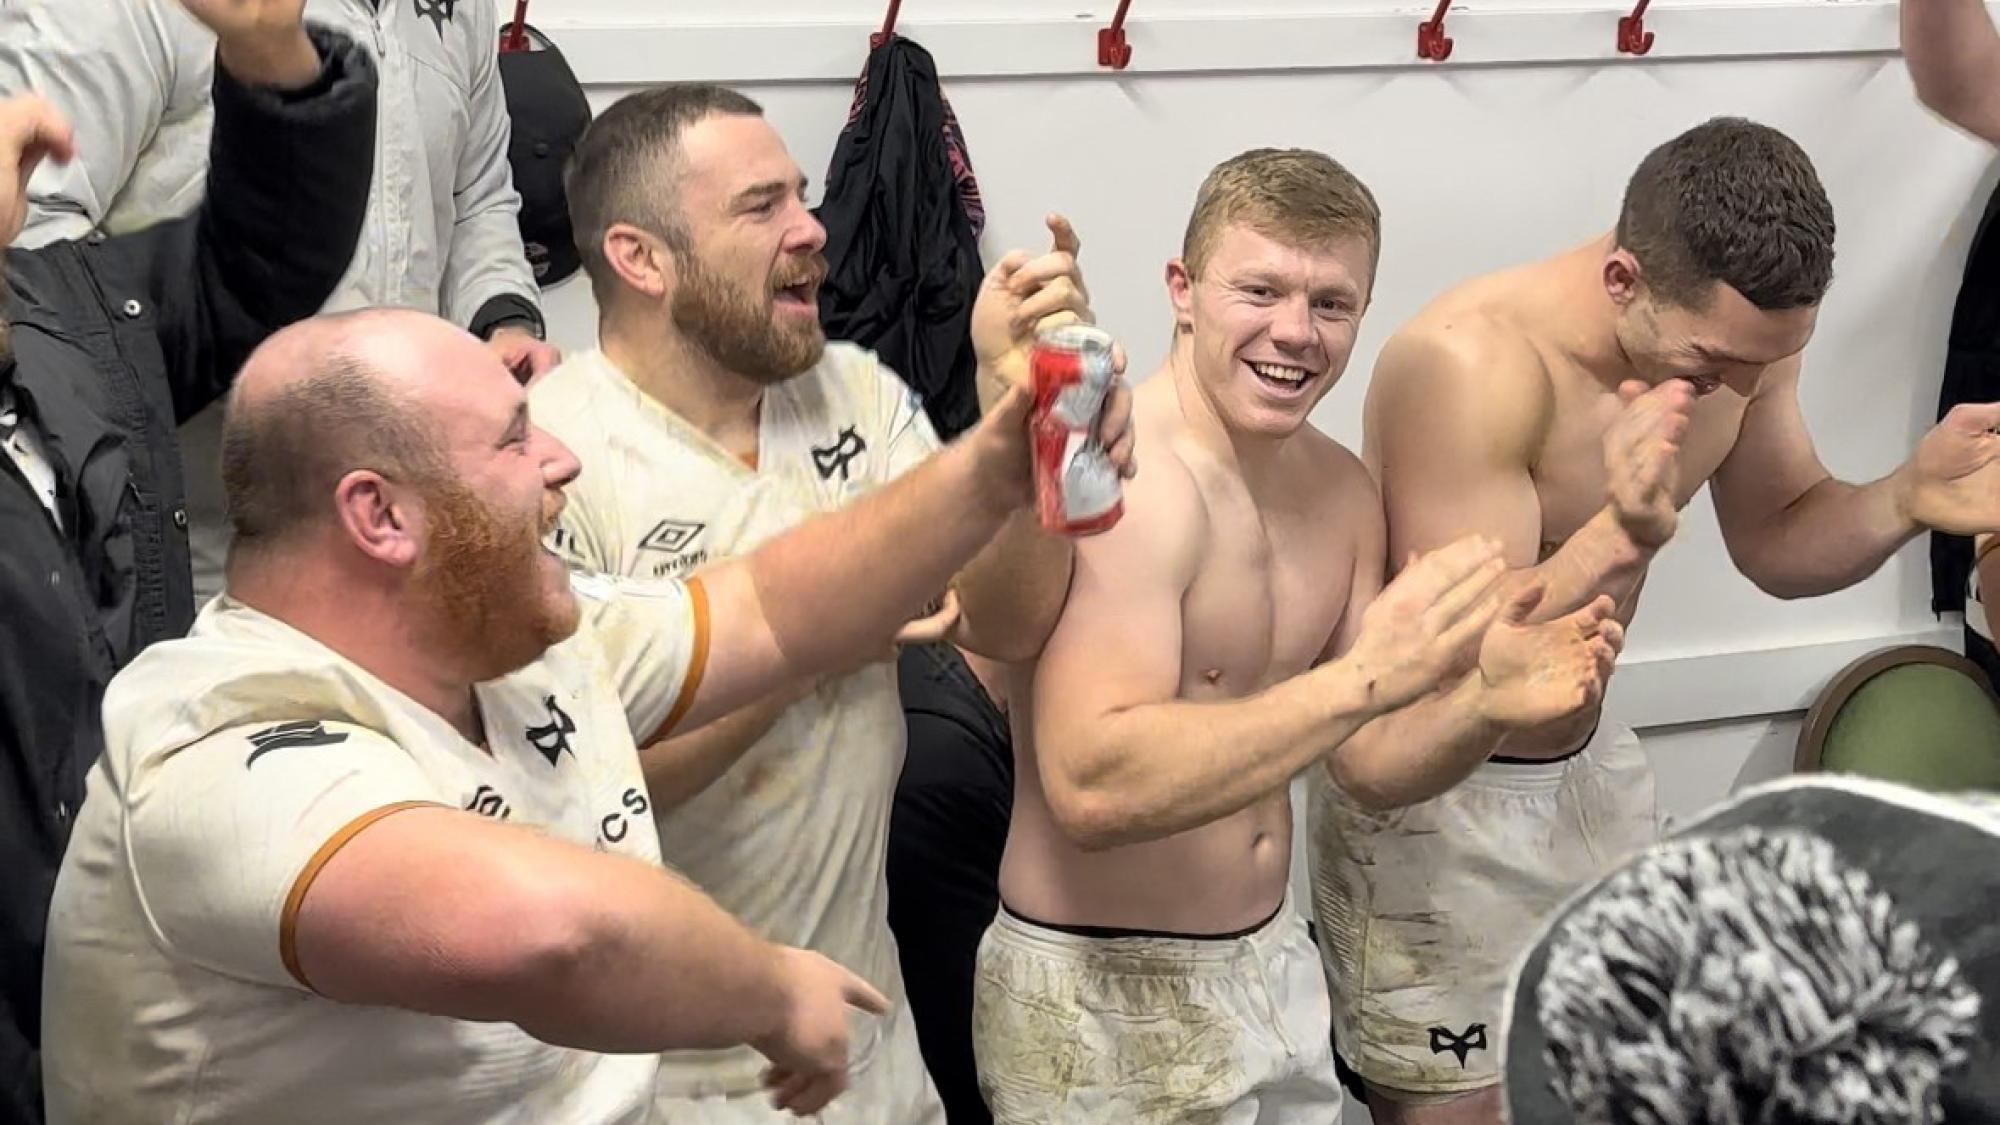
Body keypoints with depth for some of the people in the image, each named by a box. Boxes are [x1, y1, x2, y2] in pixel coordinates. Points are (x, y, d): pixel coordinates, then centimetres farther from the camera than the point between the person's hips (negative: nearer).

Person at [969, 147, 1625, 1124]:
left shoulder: (1341, 491, 3)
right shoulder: (1118, 479, -22)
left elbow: (1372, 761, 8)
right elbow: (1091, 789, -32)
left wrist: (1484, 701, -12)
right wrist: (1364, 673, -35)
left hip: (1277, 965, 8)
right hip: (1103, 999, -7)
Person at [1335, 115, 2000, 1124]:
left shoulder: (1738, 330, -8)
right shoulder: (1472, 363, -30)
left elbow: (1775, 540, 4)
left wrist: (1906, 501, -16)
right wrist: (1618, 538, -47)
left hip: (1591, 766, 7)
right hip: (1435, 798, -7)